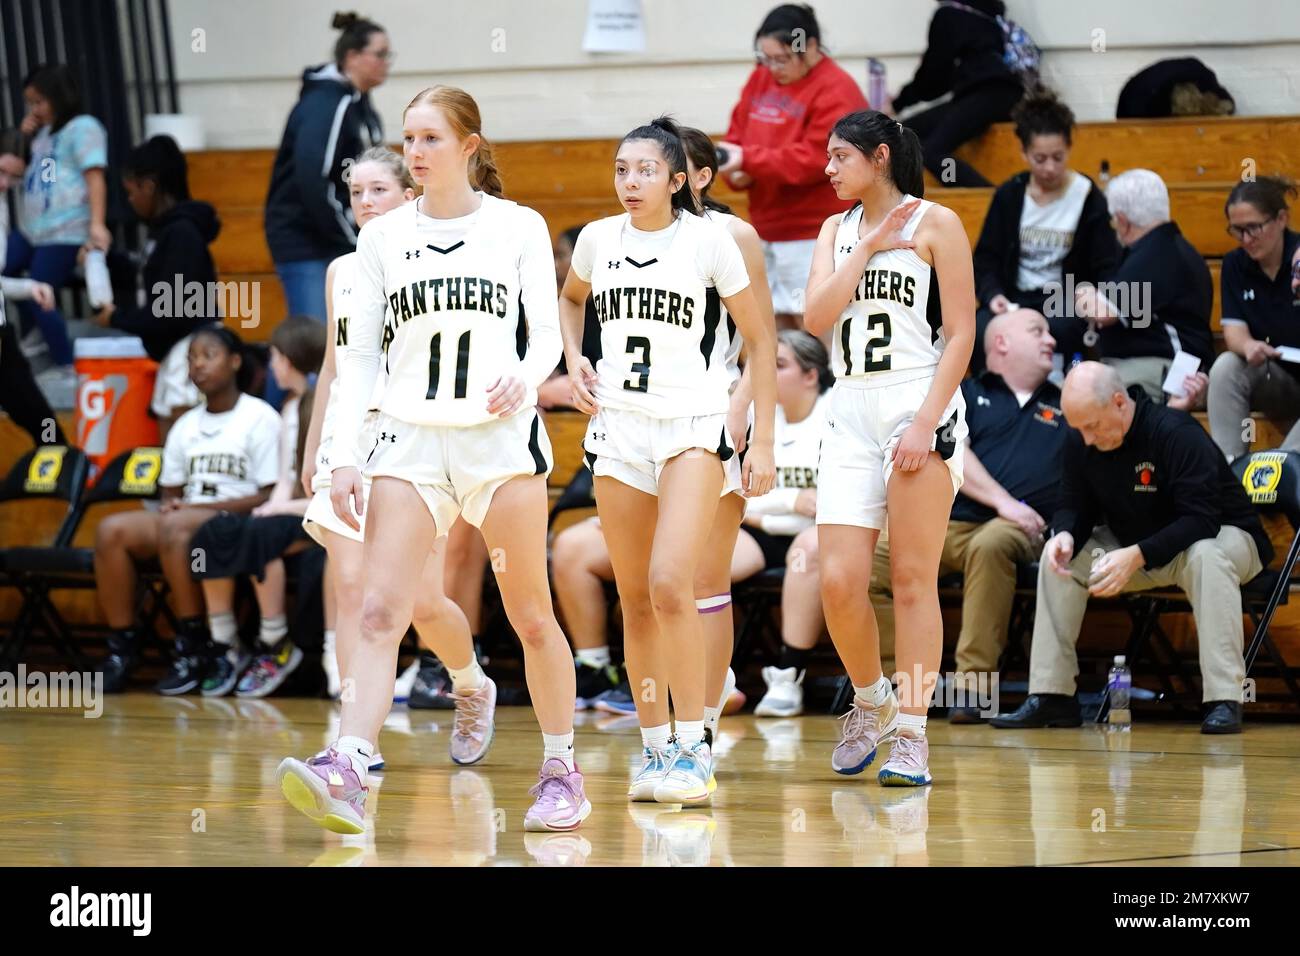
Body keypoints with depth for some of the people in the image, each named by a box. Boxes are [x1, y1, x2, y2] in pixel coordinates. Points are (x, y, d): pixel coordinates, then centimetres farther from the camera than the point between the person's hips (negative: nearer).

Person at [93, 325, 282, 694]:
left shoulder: (260, 418, -2)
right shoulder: (185, 425, 17)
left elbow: (271, 497, -9)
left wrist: (197, 507, -15)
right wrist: (172, 505, -8)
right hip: (188, 518, 6)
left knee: (175, 527, -36)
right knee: (111, 530, -19)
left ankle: (196, 646, -27)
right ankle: (122, 646, -17)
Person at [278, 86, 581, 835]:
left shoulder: (519, 227, 4)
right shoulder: (383, 238, 10)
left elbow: (547, 334, 2)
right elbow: (360, 355, 10)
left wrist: (524, 378, -21)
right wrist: (344, 456, 1)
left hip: (502, 436, -2)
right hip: (411, 438, 2)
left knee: (531, 615, 4)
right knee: (381, 610, -13)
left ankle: (562, 771, 20)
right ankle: (345, 775, -26)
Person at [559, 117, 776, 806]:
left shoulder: (708, 240, -6)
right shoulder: (599, 239, 5)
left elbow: (759, 340, 1)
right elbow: (570, 298, 29)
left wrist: (763, 440, -2)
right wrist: (574, 361, 10)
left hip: (693, 427, -5)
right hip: (618, 426, 5)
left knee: (670, 585, -19)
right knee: (635, 599, 7)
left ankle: (693, 753, -15)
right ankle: (655, 750, 17)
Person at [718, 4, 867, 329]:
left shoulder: (837, 92, -13)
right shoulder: (761, 77, 10)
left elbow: (814, 159, -20)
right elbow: (737, 134, 13)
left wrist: (748, 160, -23)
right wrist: (736, 170, -8)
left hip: (815, 237, -8)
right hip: (768, 229, 8)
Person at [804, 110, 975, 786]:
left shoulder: (934, 224, -2)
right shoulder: (837, 230, 15)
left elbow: (960, 334, -5)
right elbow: (816, 317, 0)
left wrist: (925, 422, -14)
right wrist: (869, 247, -6)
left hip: (919, 405, -5)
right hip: (850, 412, 5)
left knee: (912, 579, -4)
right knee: (837, 581, -3)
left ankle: (912, 735, 0)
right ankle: (870, 702, 21)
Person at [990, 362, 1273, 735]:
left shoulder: (1176, 432, -28)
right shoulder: (1080, 442, -8)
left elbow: (1202, 520, -33)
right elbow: (1074, 506, 1)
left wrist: (1137, 556, -42)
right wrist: (1065, 534, -24)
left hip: (1220, 536, -6)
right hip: (1133, 545, 6)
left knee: (1206, 558, -40)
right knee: (1056, 555, -12)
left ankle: (1224, 701, -40)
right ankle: (1050, 695, -11)